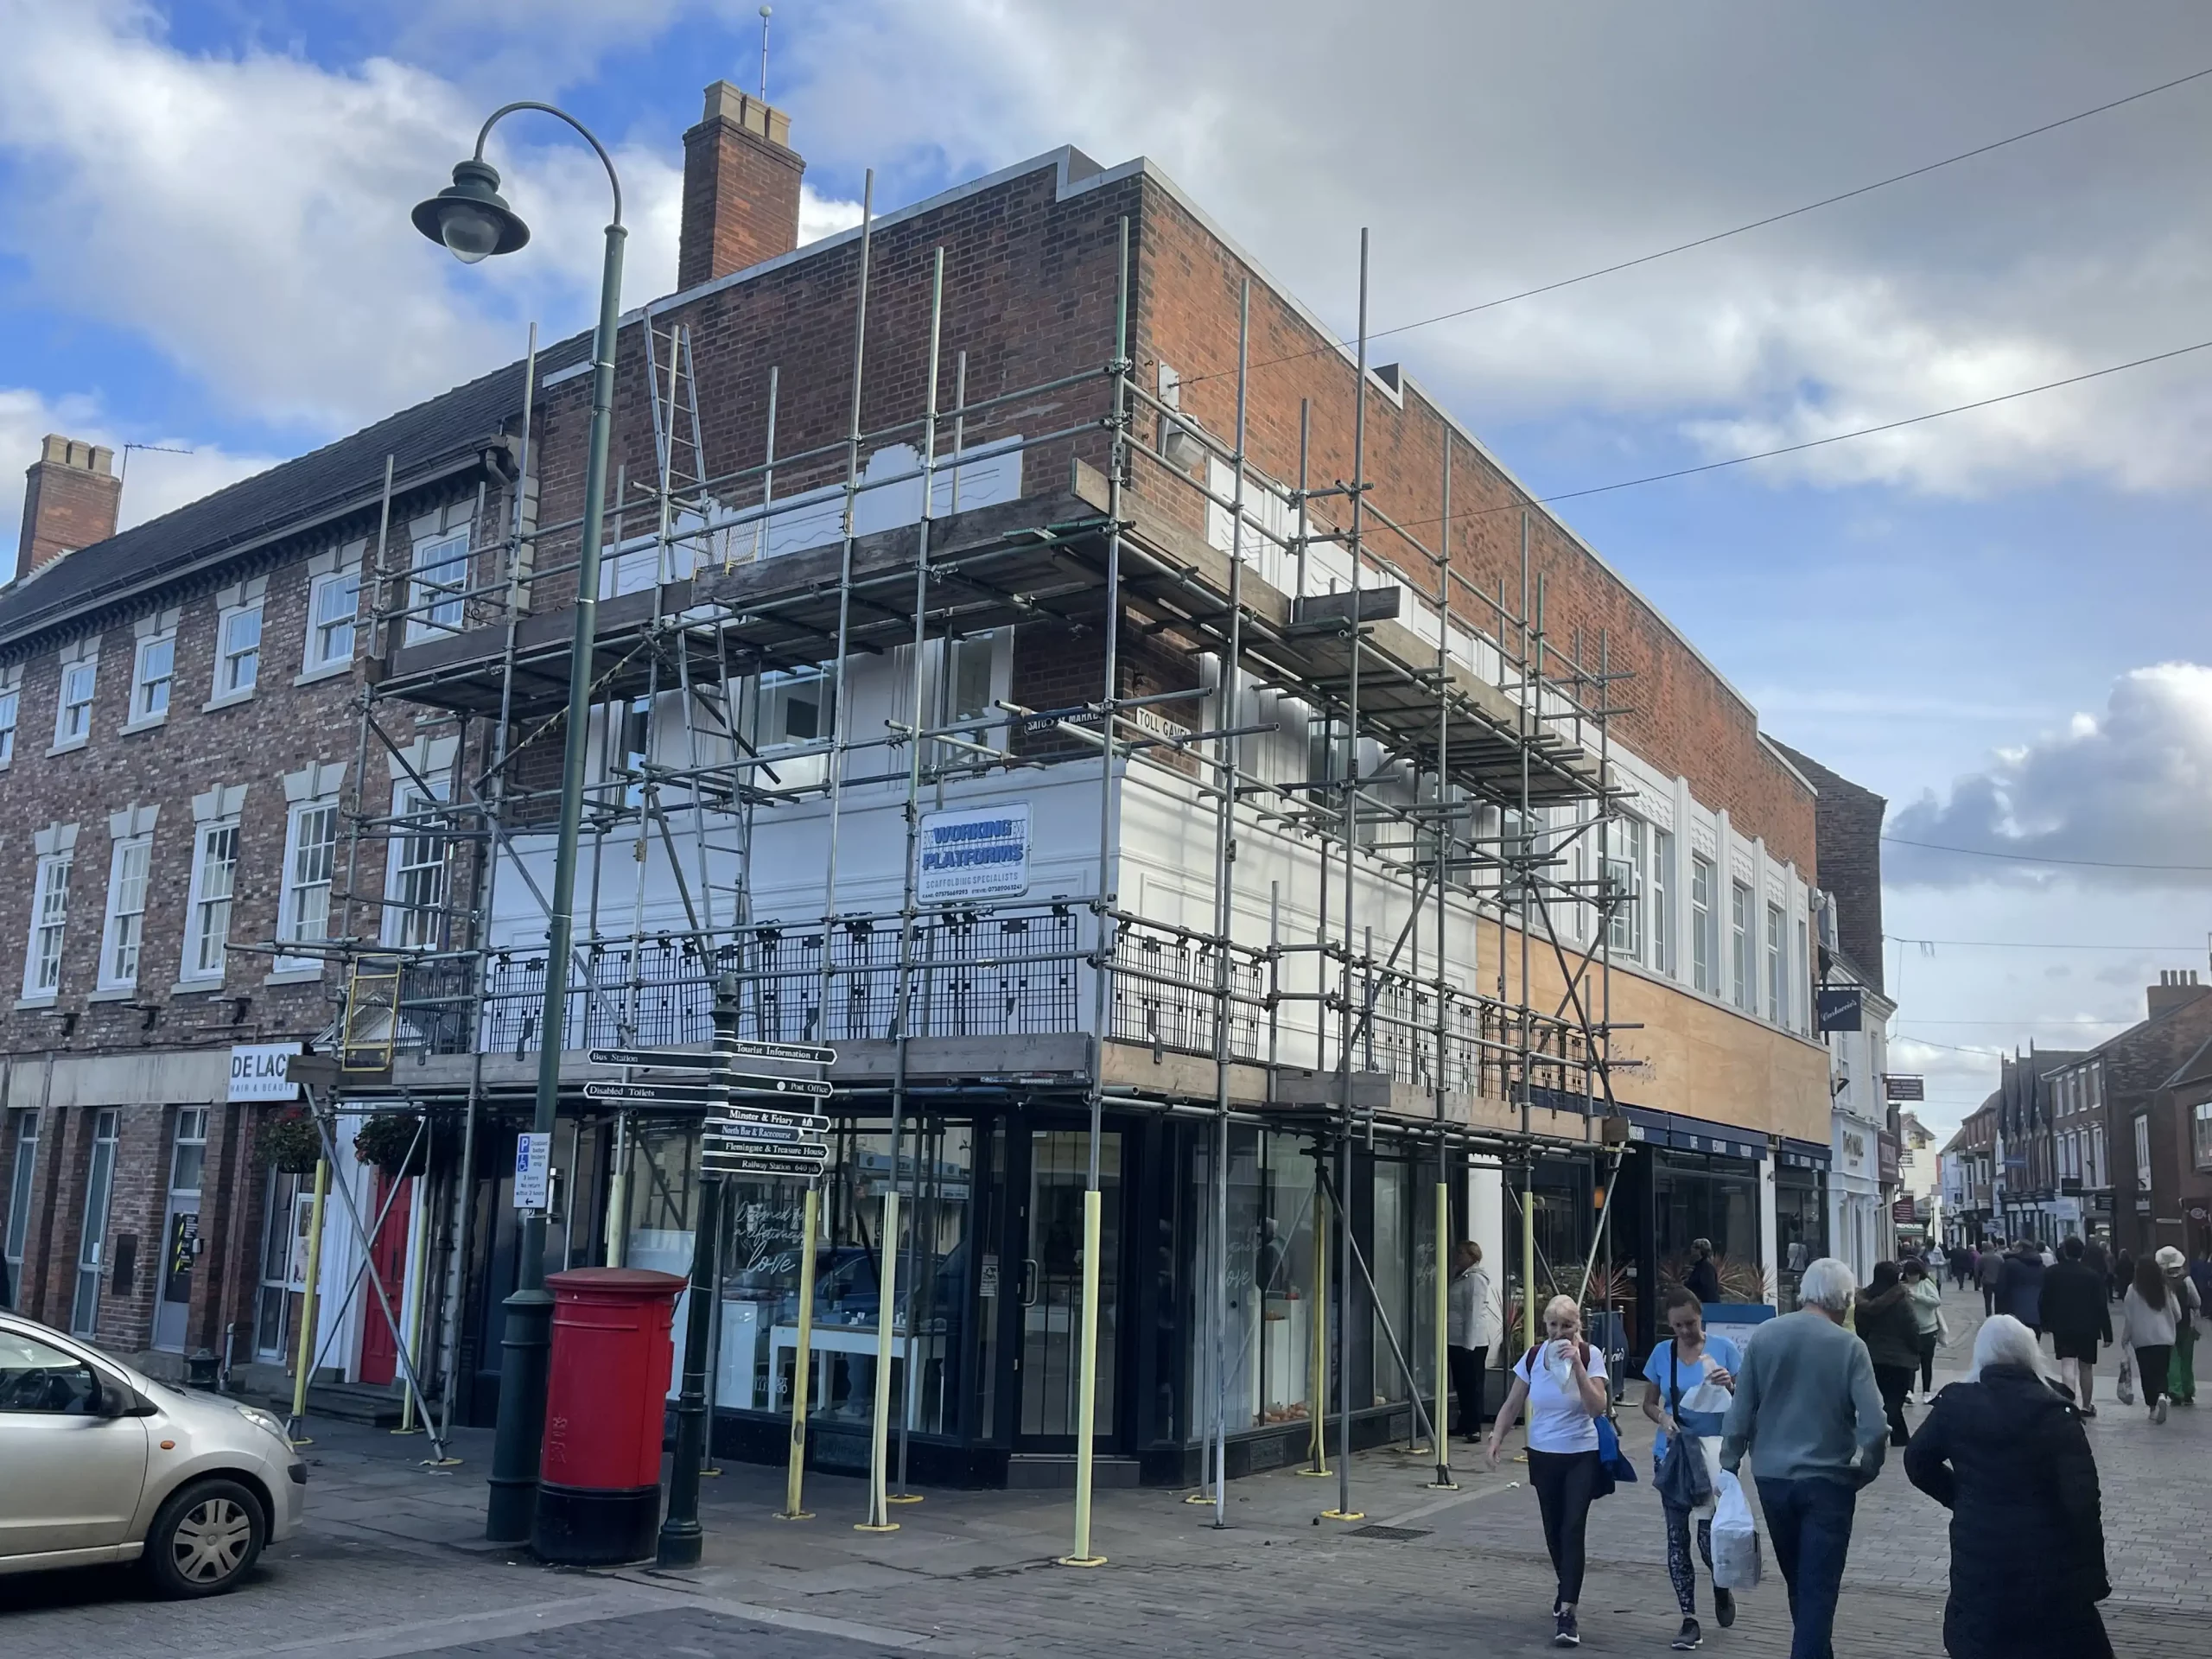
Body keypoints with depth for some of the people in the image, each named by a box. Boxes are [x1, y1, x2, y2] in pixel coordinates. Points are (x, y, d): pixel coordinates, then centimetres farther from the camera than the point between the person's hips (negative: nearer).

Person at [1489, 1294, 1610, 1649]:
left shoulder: (1589, 1356, -12)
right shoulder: (1533, 1357, -3)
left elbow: (1597, 1407, -22)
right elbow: (1512, 1405, 4)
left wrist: (1577, 1364, -28)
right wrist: (1496, 1438, -9)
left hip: (1581, 1455, -4)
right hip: (1543, 1455, 4)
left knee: (1572, 1529, -12)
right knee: (1553, 1529, 14)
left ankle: (1567, 1613, -12)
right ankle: (1566, 1590, 38)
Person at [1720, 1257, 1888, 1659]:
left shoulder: (1765, 1335, -2)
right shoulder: (1849, 1346, -10)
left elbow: (1741, 1412, -2)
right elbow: (1874, 1426, -15)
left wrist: (1729, 1465, 6)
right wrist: (1865, 1469, 2)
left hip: (1772, 1477, 4)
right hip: (1827, 1480, -4)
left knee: (1799, 1585, 21)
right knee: (1818, 1590, 3)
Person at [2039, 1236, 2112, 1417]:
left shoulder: (2052, 1274, -3)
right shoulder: (2093, 1275, -6)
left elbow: (2044, 1302, 1)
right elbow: (2101, 1306, -6)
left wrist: (2046, 1323, 15)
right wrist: (2107, 1333, -2)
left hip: (2062, 1327, 0)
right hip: (2087, 1327, 0)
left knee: (2067, 1365, -3)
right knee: (2085, 1367, 13)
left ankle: (2070, 1403, -19)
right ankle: (2086, 1406, 21)